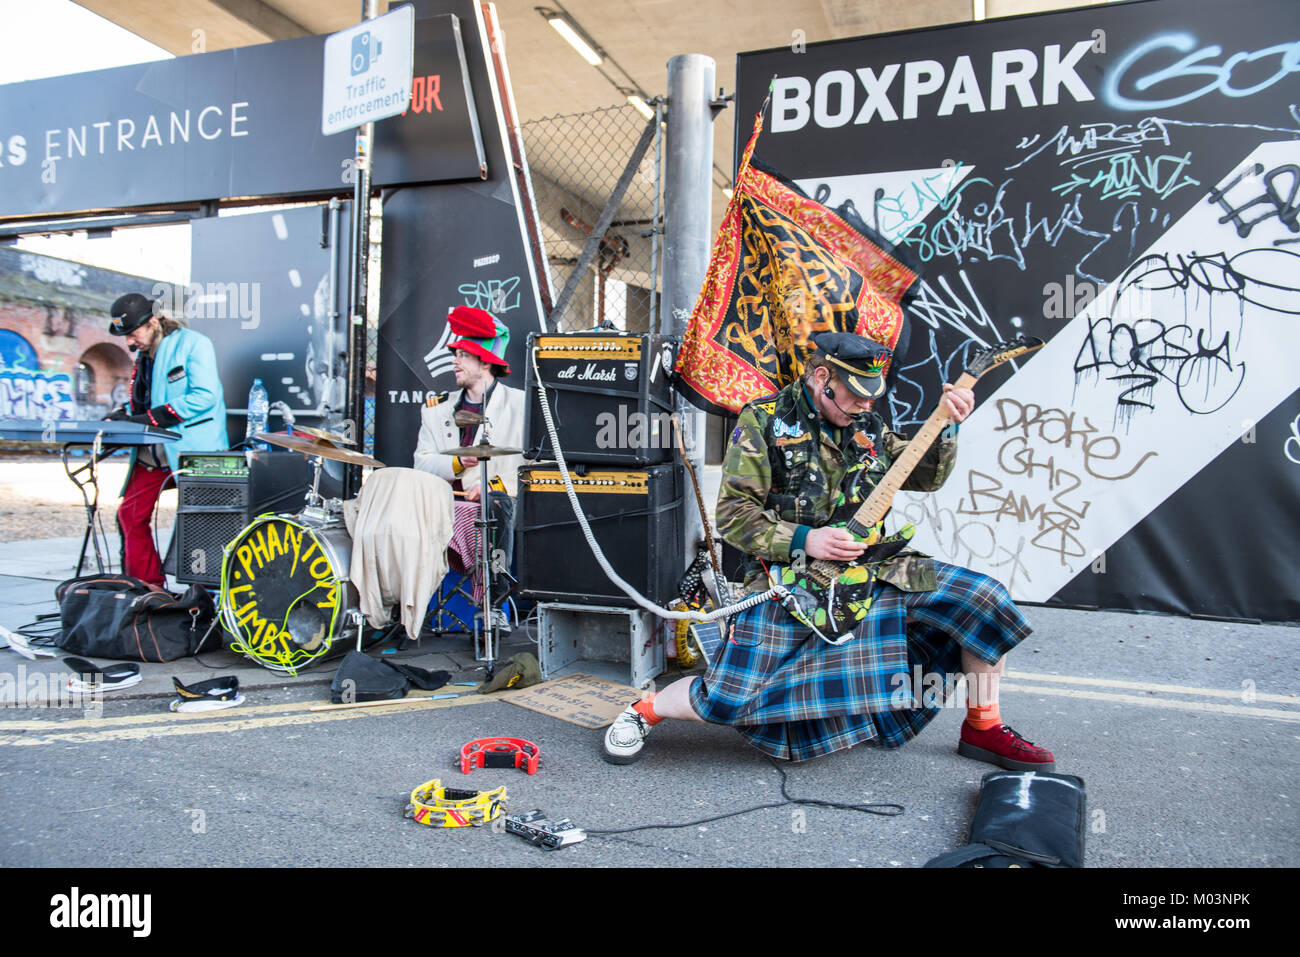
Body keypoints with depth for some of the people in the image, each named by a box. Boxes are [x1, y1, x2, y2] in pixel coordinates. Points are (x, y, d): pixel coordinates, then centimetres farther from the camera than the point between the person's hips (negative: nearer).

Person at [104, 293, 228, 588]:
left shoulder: (193, 343, -8)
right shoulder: (144, 356, 17)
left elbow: (204, 396, -18)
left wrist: (152, 417, -19)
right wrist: (124, 413, 4)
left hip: (191, 449, -9)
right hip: (152, 451, 9)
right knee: (130, 514, 8)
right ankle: (147, 587, 19)